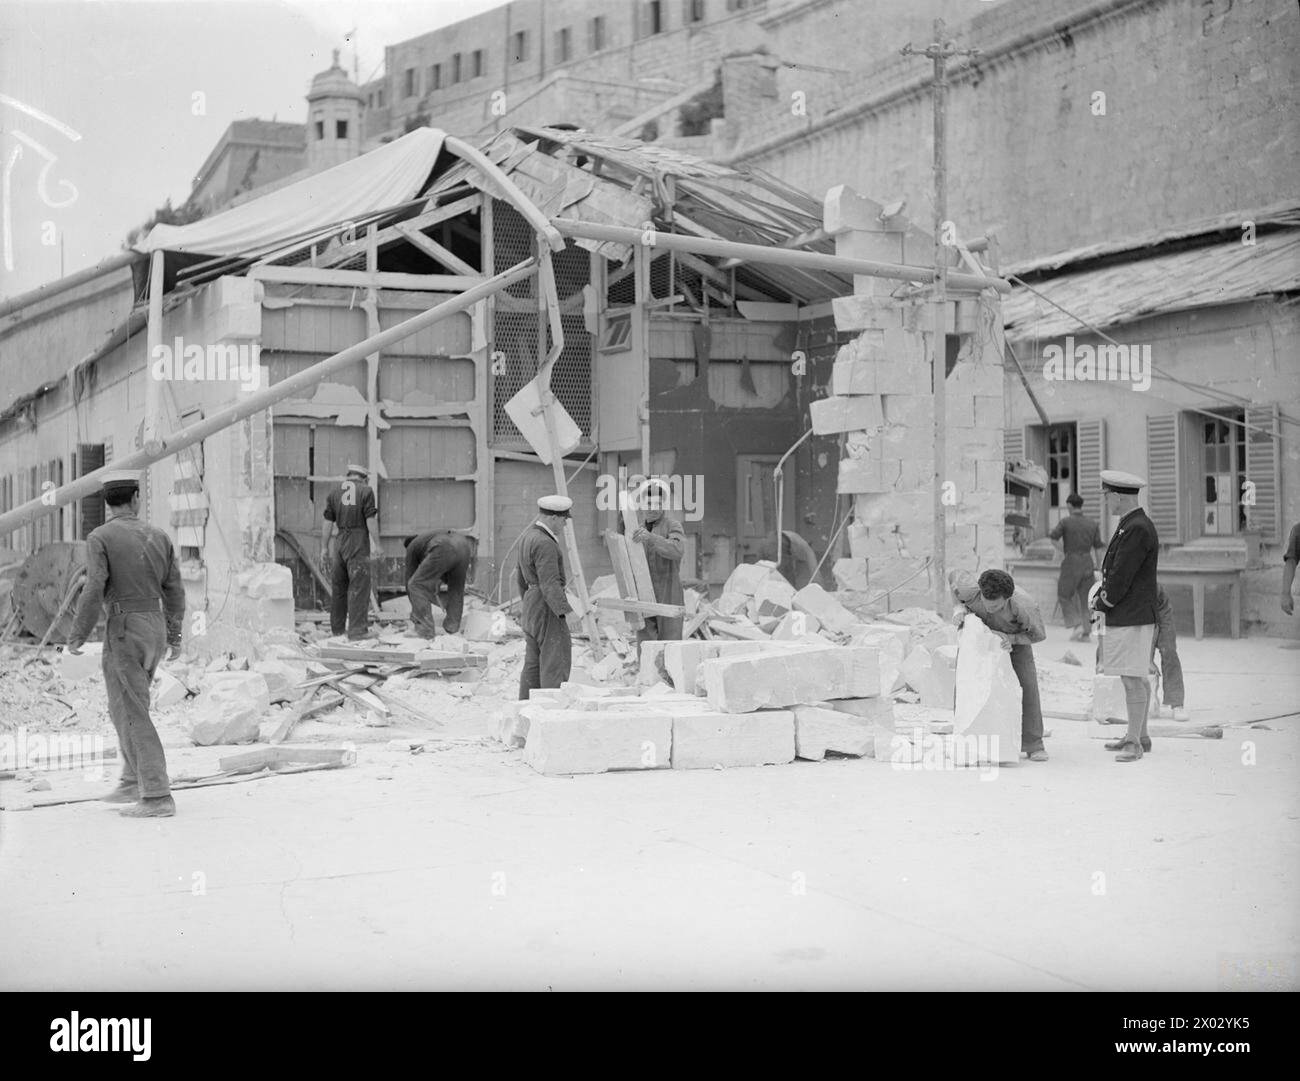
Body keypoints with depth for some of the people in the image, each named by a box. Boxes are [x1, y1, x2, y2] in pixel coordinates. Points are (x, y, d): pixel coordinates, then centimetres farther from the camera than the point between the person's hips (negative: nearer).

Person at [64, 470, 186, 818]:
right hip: (155, 628, 7)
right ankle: (134, 783, 26)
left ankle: (157, 796, -11)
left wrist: (76, 636, -7)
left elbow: (94, 591, -18)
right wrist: (174, 637, 20)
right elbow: (174, 592, 9)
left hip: (124, 630, -7)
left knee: (132, 714, -5)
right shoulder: (158, 536, 7)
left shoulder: (100, 538, -9)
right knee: (126, 706, 22)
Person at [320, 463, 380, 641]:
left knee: (338, 586, 13)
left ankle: (337, 631, 20)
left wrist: (324, 549, 11)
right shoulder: (366, 491, -2)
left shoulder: (335, 493, 11)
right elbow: (371, 520, -9)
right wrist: (376, 545, -7)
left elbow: (328, 523, 8)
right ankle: (357, 631, -9)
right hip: (359, 543, -5)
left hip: (340, 542, 5)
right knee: (359, 587, -5)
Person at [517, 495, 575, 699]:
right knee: (556, 661, -8)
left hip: (530, 605, 10)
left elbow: (521, 575, 23)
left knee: (533, 663, 12)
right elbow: (550, 584, -26)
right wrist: (566, 611, -31)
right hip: (548, 608, -10)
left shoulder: (528, 535, 12)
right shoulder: (545, 544, -20)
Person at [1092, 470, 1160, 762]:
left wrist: (1102, 603, -5)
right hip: (1123, 616, 10)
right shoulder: (1129, 526, 14)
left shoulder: (1137, 529, -18)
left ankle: (1134, 742, -1)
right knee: (1138, 679, 16)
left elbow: (1120, 579, -18)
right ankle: (1139, 736, 24)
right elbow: (1112, 571, 19)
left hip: (1132, 618, -10)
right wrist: (1101, 593, 4)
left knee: (1133, 680, -5)